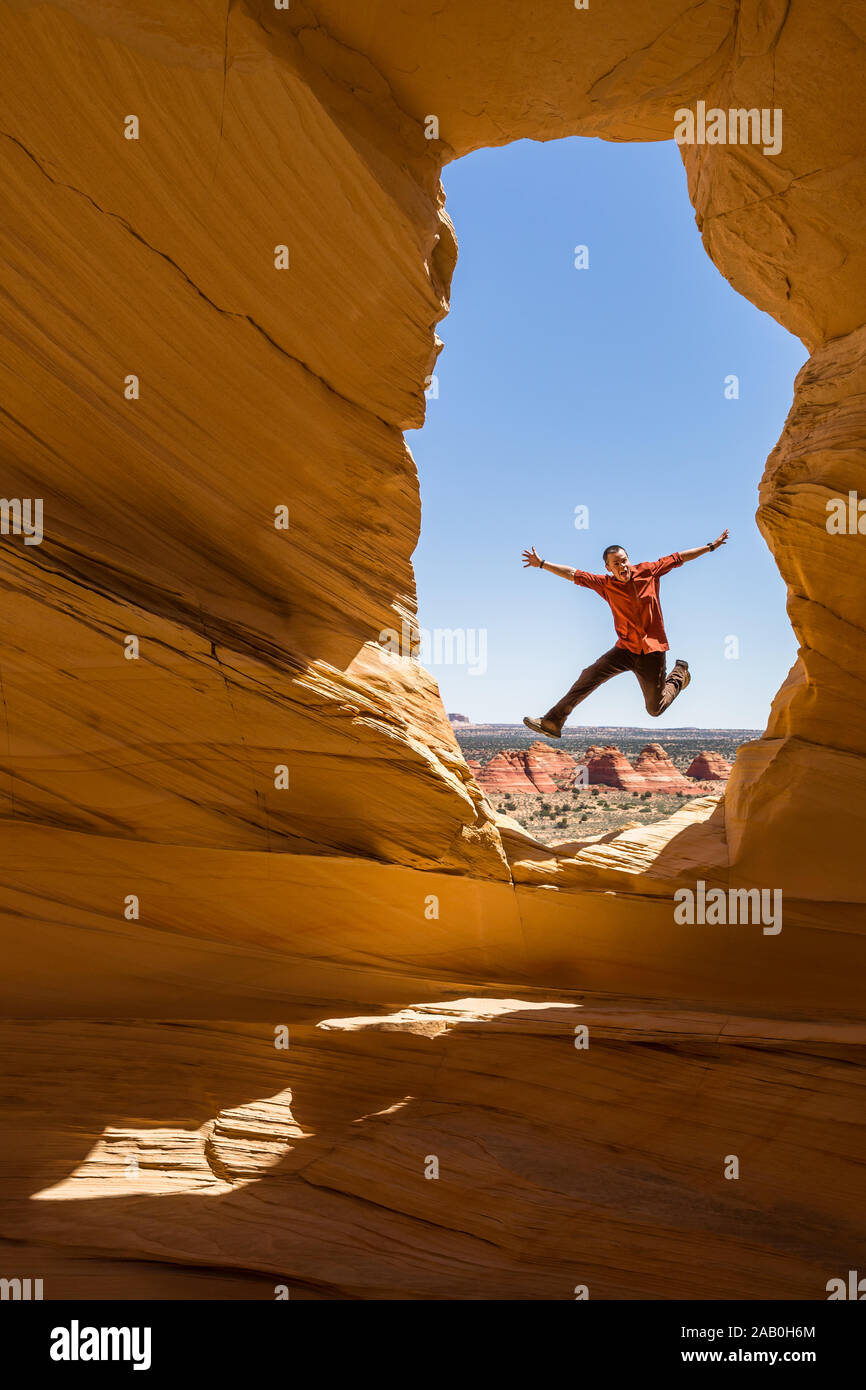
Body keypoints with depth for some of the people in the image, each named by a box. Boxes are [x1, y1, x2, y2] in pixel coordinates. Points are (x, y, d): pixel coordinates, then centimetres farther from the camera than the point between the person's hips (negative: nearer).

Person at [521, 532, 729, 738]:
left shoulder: (648, 571, -3)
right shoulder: (606, 584, -2)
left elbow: (678, 558, 5)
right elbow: (573, 574, -1)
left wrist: (711, 546, 10)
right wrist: (542, 564, -4)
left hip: (652, 650, -1)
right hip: (625, 649, 1)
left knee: (655, 709, 7)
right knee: (589, 676, -19)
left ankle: (679, 673, 37)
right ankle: (553, 722, -16)